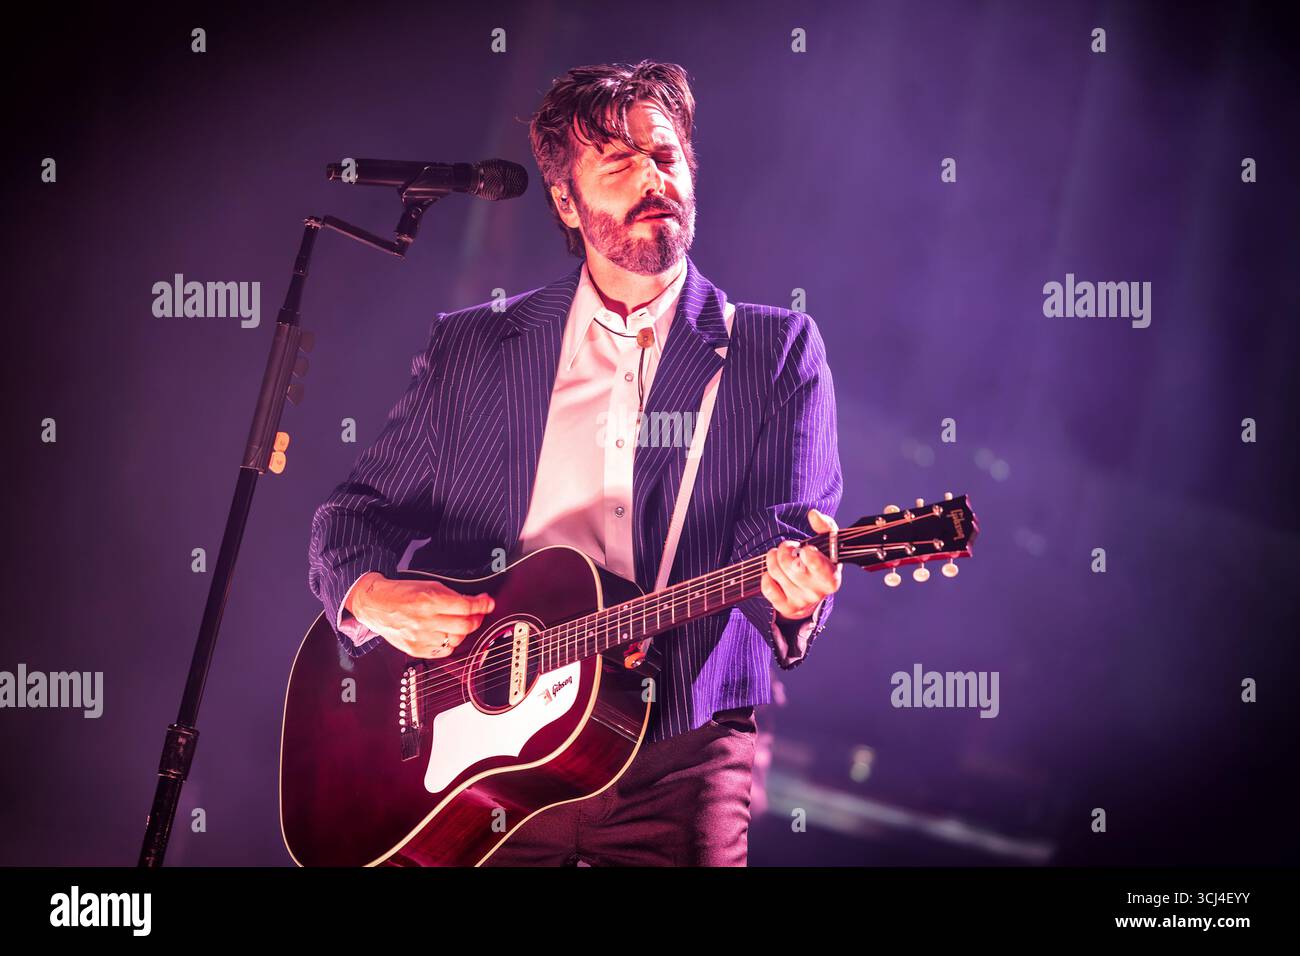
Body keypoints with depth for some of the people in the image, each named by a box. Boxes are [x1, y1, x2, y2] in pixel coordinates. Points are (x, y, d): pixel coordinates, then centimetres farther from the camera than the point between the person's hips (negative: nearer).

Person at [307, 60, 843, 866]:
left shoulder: (777, 348, 8)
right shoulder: (468, 347, 12)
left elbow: (782, 531, -3)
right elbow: (353, 516, 14)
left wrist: (792, 587, -27)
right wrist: (374, 596, -8)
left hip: (675, 752, -1)